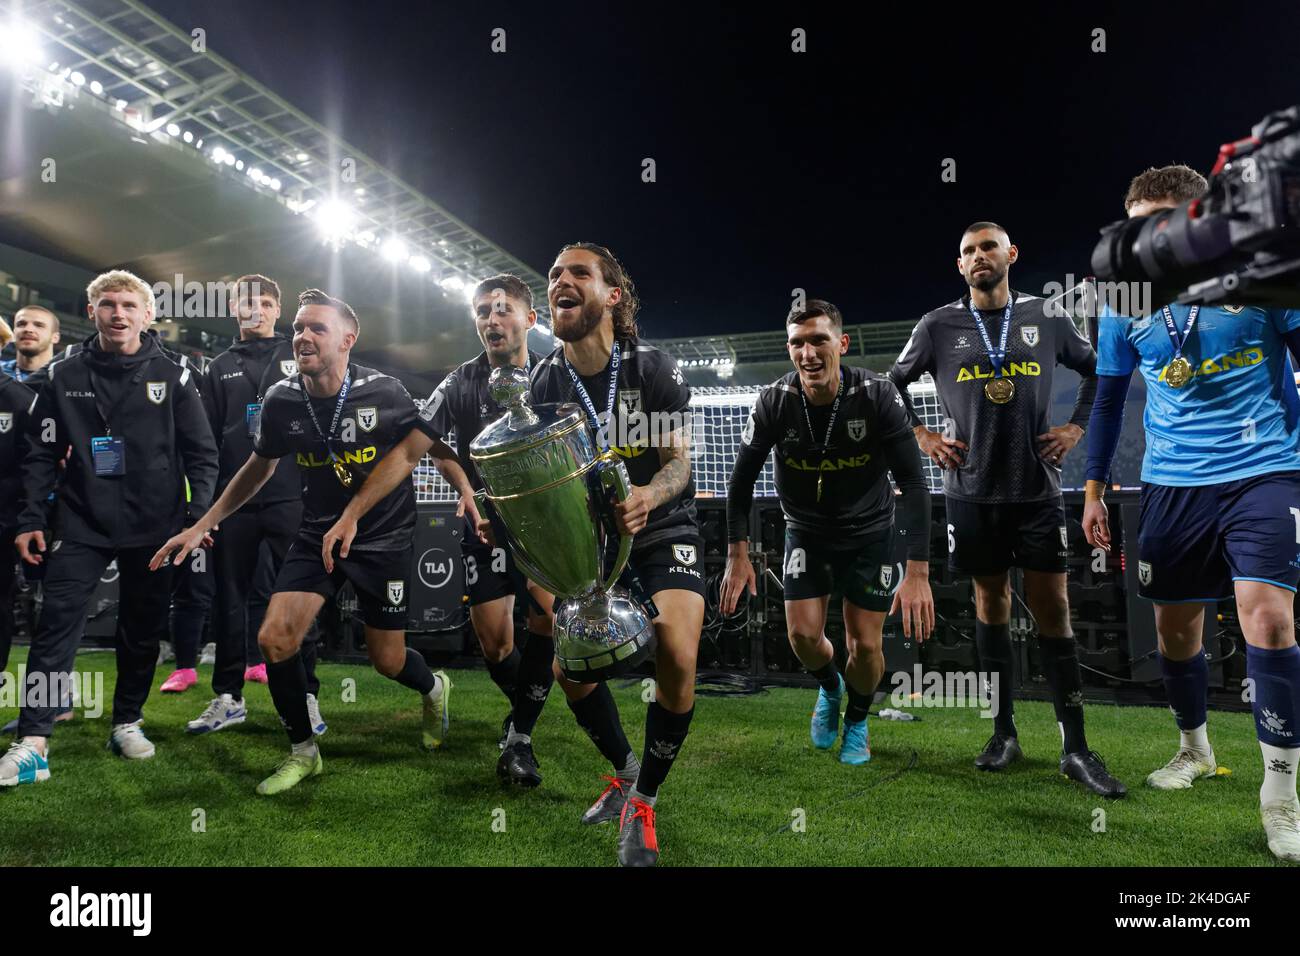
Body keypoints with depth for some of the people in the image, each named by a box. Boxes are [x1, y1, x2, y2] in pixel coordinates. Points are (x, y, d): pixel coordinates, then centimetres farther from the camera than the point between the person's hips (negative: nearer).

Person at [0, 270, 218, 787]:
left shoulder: (172, 376, 2)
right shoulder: (65, 376, 5)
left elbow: (201, 453, 3)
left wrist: (200, 513, -6)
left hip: (154, 526, 0)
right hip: (82, 523, 0)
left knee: (143, 629, 8)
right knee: (57, 622, -9)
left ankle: (127, 722, 26)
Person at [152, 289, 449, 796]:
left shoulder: (383, 393, -18)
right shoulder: (281, 400, -8)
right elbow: (259, 468, 9)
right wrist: (201, 526, 9)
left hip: (384, 538, -3)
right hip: (317, 534, 3)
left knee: (388, 661, 3)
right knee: (275, 639, -11)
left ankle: (434, 687, 41)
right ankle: (302, 752, 13)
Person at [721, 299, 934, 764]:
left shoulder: (876, 395, -23)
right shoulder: (774, 402, -19)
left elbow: (913, 482, -23)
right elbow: (742, 480, -8)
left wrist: (918, 572, -30)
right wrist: (738, 555, -12)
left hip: (869, 533, -1)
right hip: (806, 532, 1)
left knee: (865, 645, -1)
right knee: (803, 634, -6)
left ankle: (856, 722, 31)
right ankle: (829, 688, 31)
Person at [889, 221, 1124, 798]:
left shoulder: (1047, 320, 5)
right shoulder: (938, 326, 2)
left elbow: (1098, 370, 19)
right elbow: (893, 385, 13)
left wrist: (1077, 427, 8)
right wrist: (923, 438, 4)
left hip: (1038, 489, 0)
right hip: (973, 491, 0)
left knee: (1052, 610, -1)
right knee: (991, 602, 8)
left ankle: (1075, 748, 5)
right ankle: (1004, 732, 19)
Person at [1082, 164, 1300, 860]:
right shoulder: (1124, 304, 4)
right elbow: (1108, 398, 12)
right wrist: (1094, 489, 10)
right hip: (1171, 482, 3)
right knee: (1175, 627, 10)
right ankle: (1194, 750, 36)